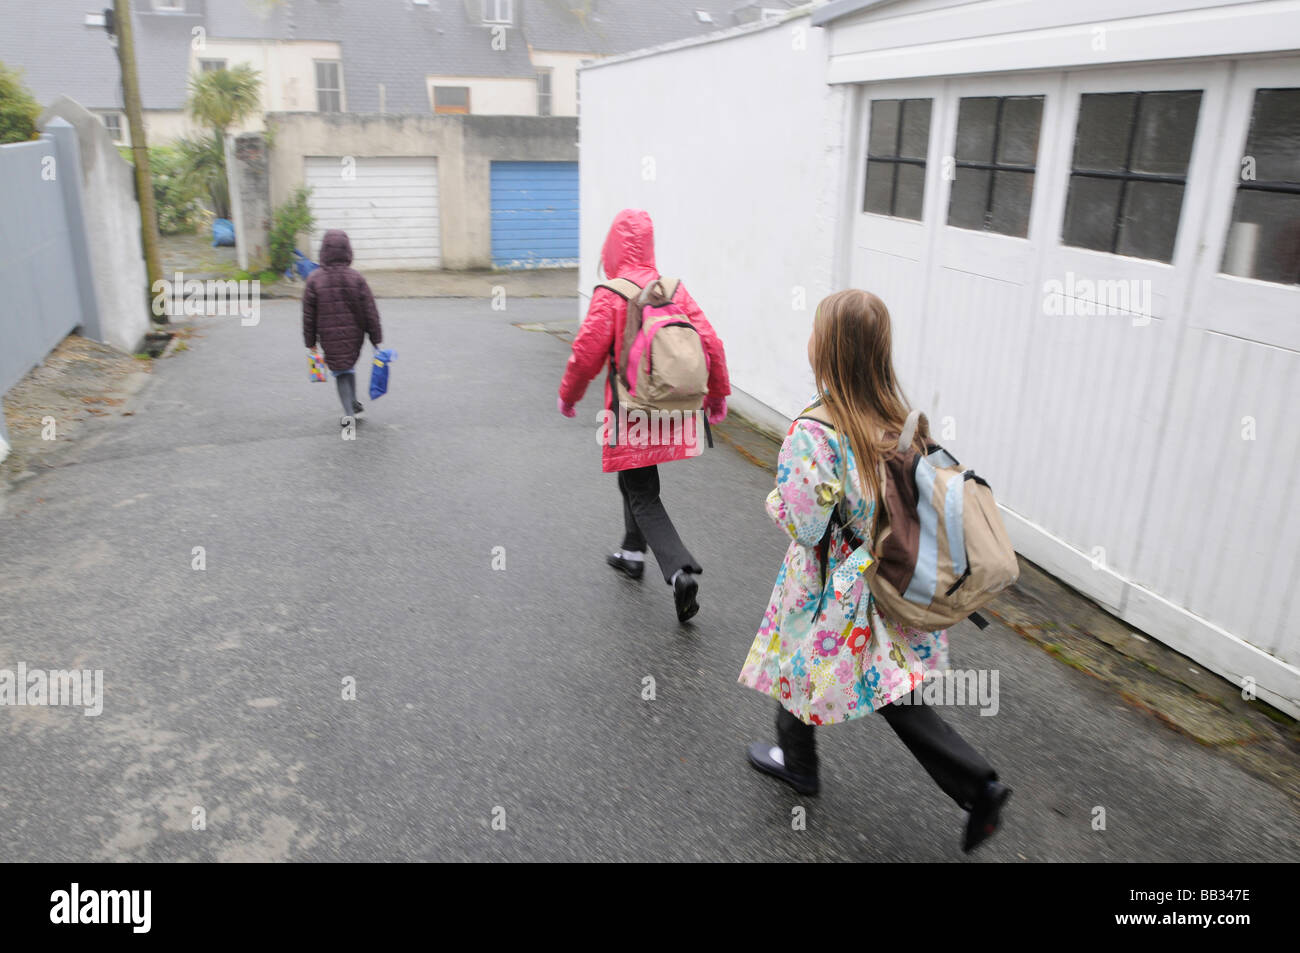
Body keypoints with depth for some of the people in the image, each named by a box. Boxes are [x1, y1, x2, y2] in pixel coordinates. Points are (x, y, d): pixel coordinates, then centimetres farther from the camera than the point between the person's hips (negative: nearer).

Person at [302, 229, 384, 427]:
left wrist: (311, 342, 6)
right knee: (349, 366, 24)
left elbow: (309, 315, -4)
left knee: (340, 372, 10)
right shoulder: (356, 277, -7)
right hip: (354, 335, 1)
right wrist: (376, 339, 3)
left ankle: (349, 412, 1)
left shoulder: (314, 279, -8)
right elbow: (370, 311, -5)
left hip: (329, 338, -1)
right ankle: (353, 402, 31)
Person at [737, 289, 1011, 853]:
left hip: (832, 590, -6)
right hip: (890, 582, 6)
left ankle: (797, 763, 45)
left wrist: (778, 497, -6)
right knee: (890, 689, 18)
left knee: (801, 667, 21)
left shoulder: (812, 432, -28)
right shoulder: (896, 415, -5)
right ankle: (978, 786, 15)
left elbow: (806, 526, -24)